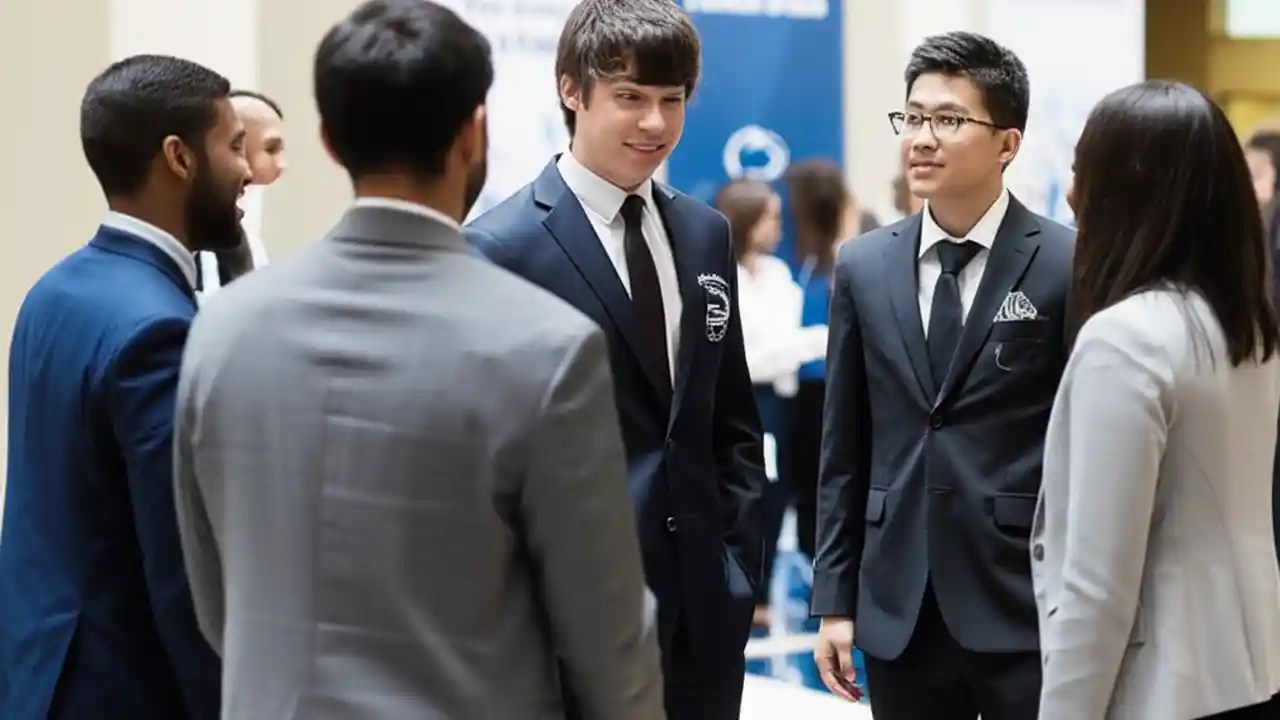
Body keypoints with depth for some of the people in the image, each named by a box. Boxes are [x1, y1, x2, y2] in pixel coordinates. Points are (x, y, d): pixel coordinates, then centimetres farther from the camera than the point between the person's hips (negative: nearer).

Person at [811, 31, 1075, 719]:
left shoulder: (1068, 266, -5)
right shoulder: (863, 267, 7)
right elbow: (844, 451, 10)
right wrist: (834, 598, 6)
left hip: (1028, 609, -3)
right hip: (897, 612, 4)